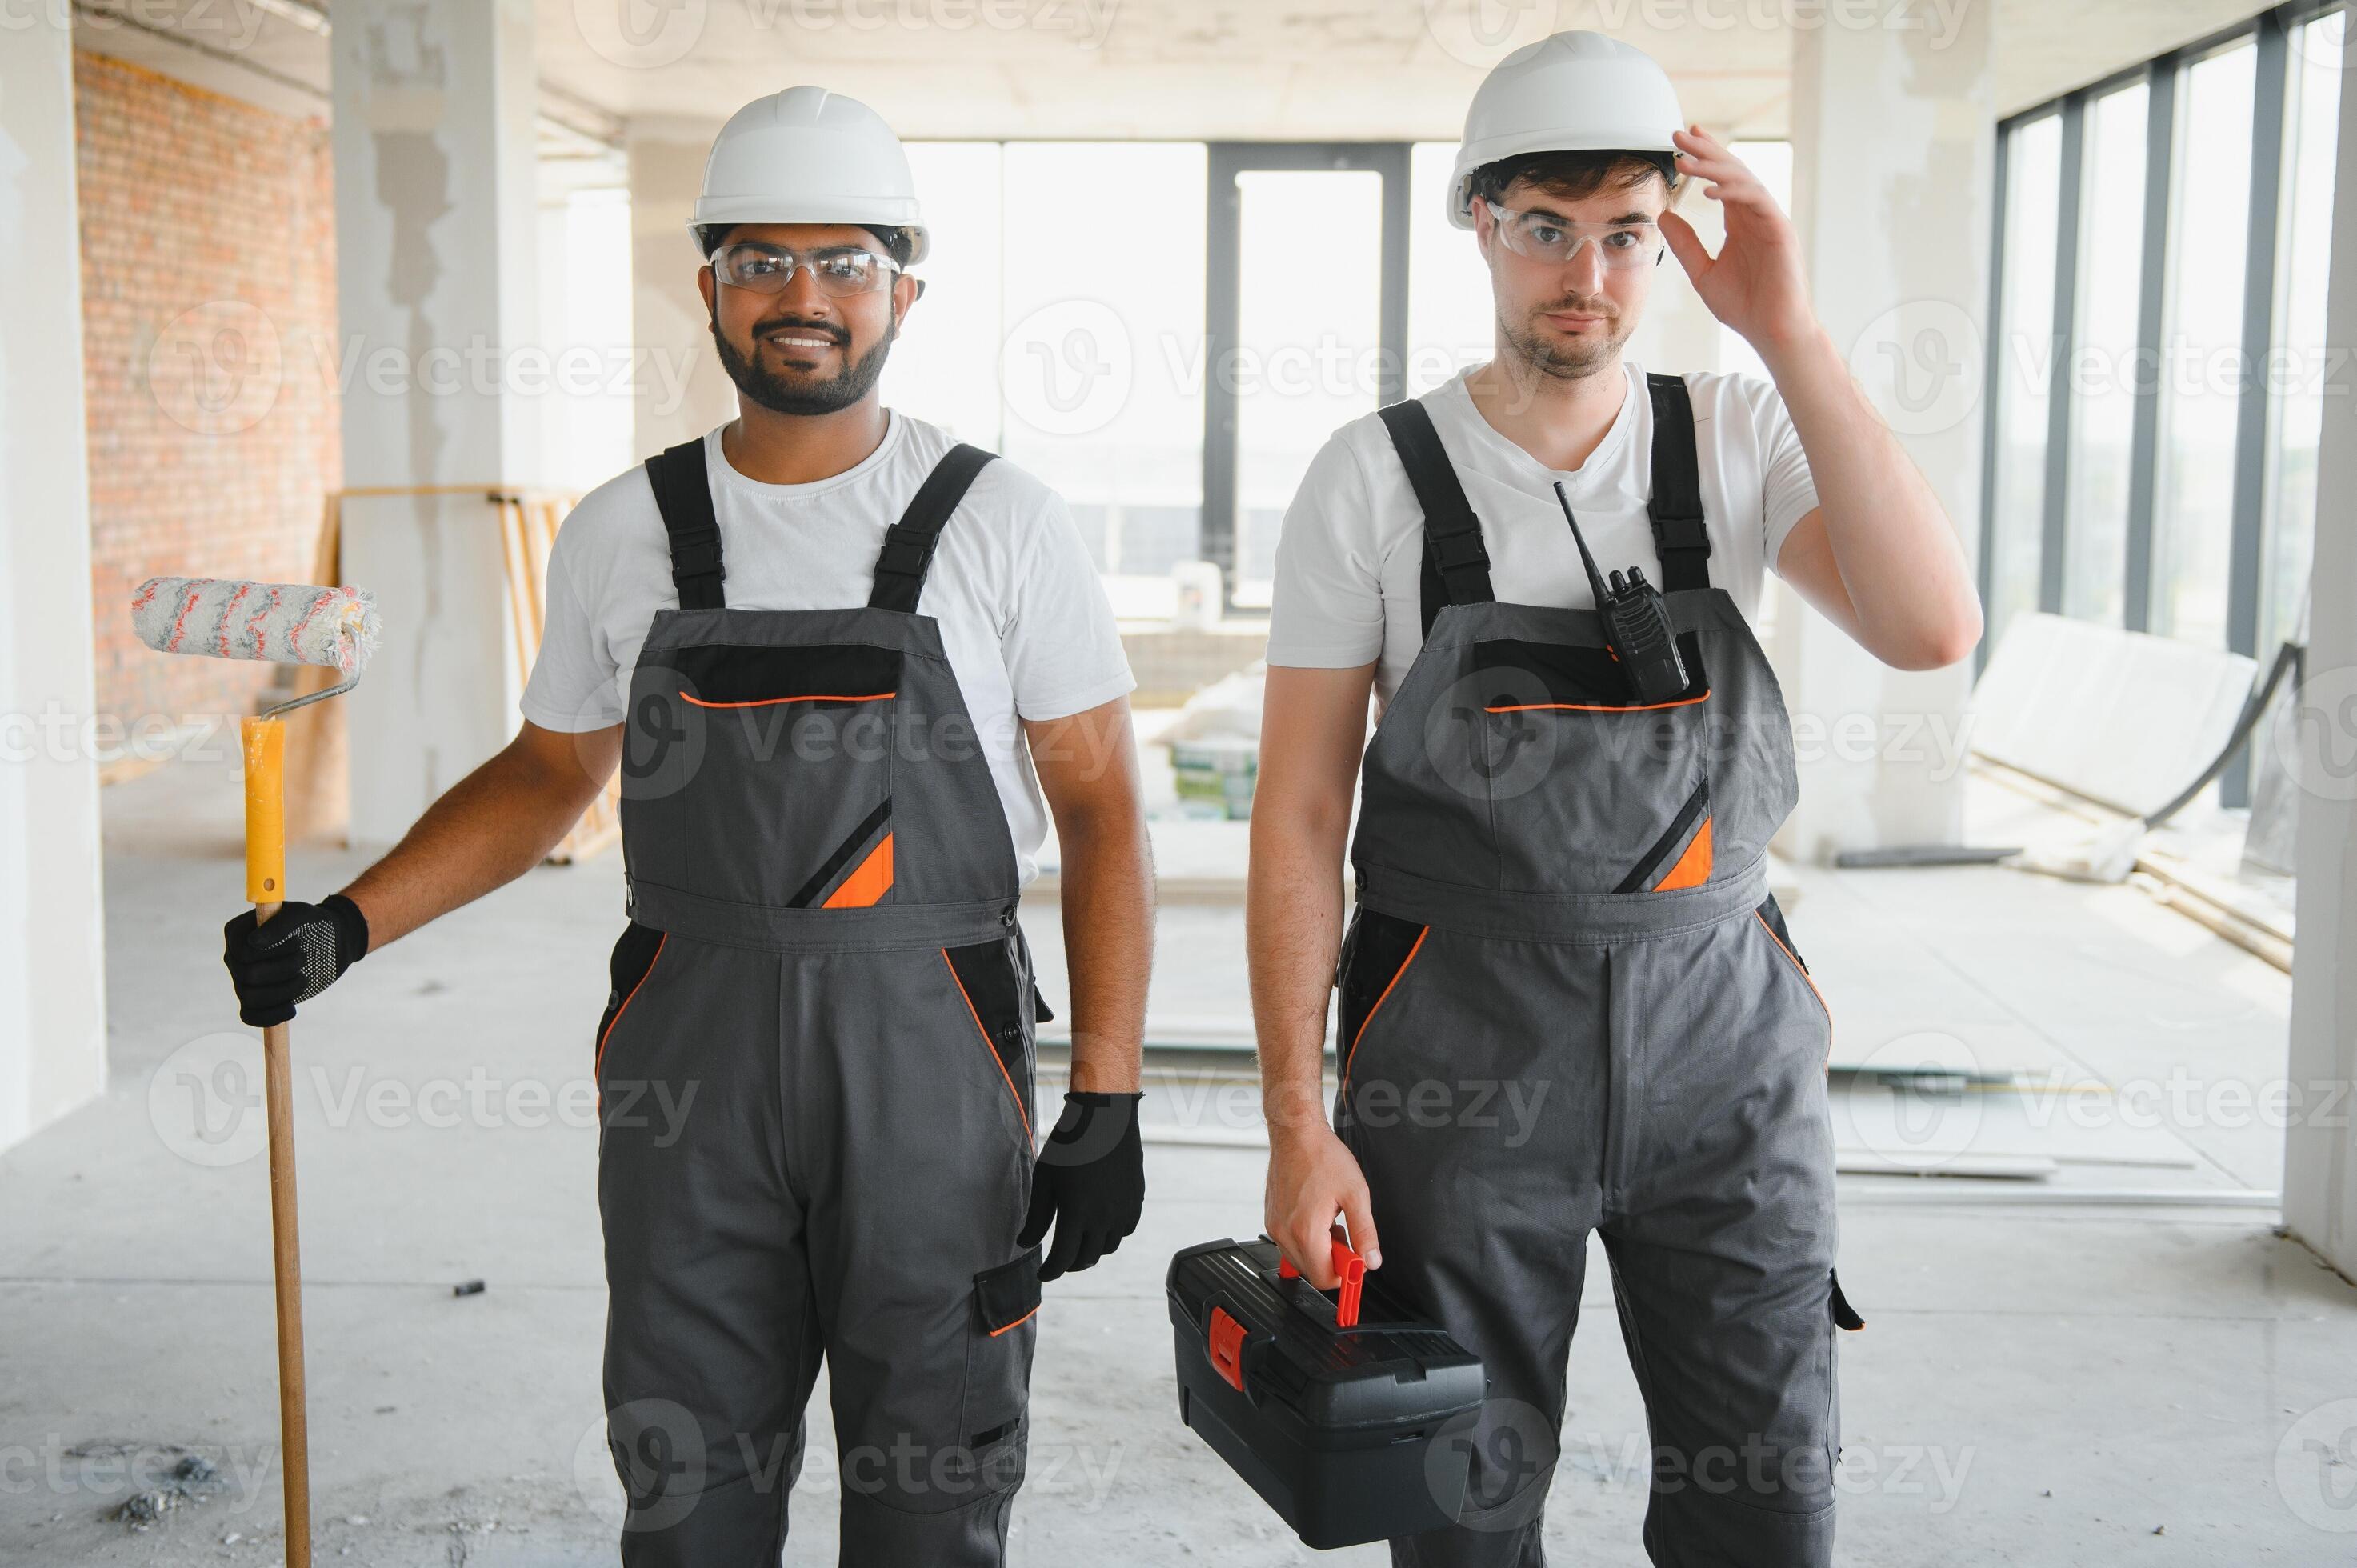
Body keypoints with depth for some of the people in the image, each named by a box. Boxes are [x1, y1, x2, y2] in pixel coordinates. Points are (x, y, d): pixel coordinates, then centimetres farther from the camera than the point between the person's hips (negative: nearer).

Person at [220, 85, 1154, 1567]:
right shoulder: (624, 535, 5)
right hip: (691, 1059, 2)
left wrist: (1109, 1097, -8)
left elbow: (1101, 807, -3)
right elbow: (548, 776, 17)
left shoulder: (1002, 524, -3)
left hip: (932, 1061, -2)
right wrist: (347, 923, 5)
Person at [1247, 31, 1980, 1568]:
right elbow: (1299, 817, -4)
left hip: (1720, 1032, 2)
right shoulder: (1375, 478, -5)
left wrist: (1790, 331, -20)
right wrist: (1298, 1124, -8)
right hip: (1463, 1042, -1)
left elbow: (1931, 628, -17)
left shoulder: (1740, 438, 0)